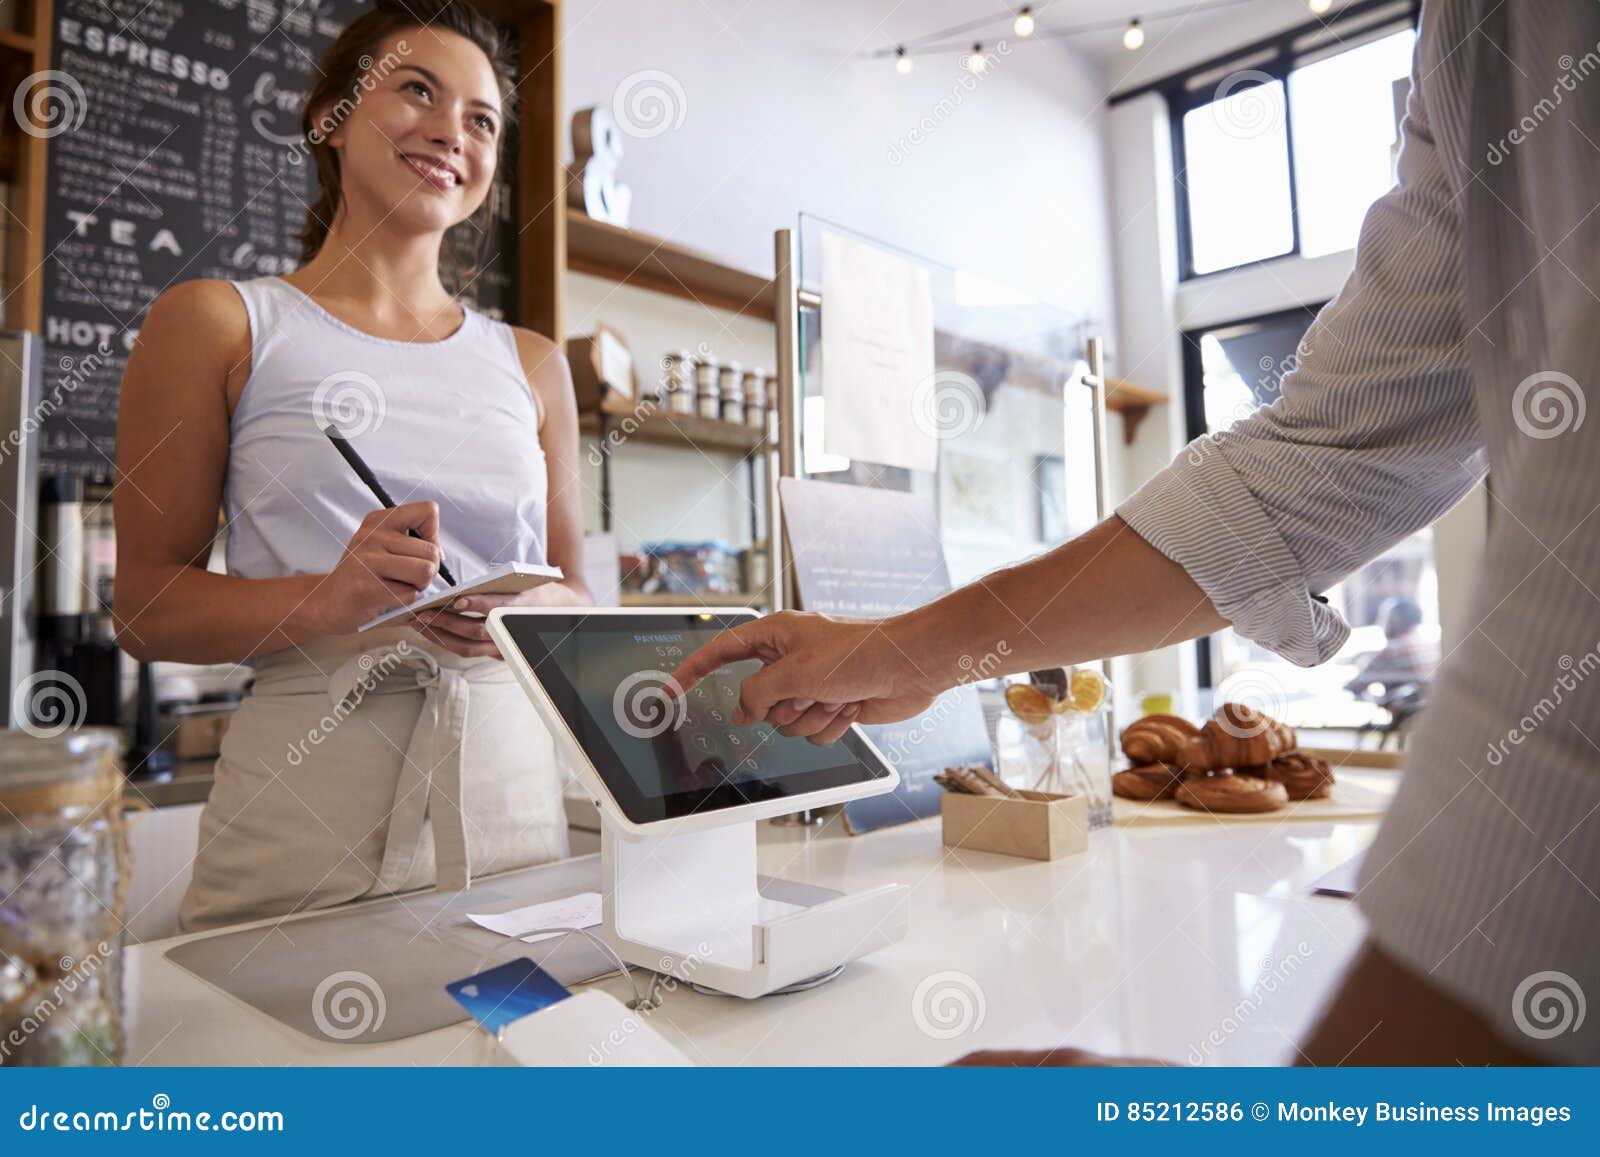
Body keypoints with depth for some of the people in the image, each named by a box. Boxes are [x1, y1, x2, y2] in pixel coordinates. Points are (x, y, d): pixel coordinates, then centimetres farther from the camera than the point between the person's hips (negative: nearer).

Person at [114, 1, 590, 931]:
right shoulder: (218, 324, 5)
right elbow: (148, 608, 2)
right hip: (305, 794, -2)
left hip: (510, 785, 3)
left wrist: (522, 613, -9)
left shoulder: (532, 366, 13)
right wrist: (332, 601, -16)